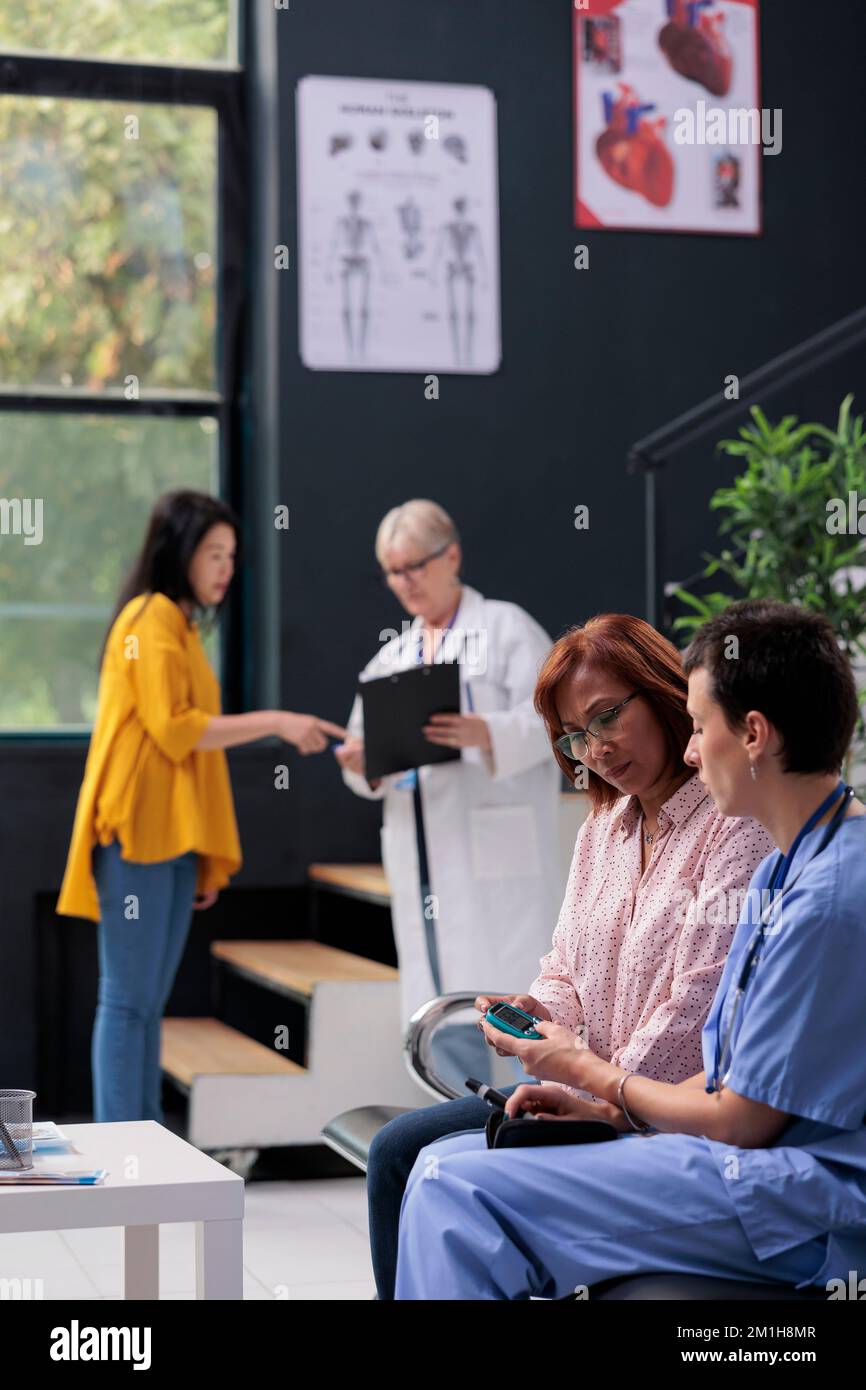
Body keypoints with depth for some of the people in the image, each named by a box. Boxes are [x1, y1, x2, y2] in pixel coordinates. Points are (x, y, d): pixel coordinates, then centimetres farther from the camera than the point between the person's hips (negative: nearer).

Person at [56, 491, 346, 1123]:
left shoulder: (181, 625, 20)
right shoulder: (150, 619, -7)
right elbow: (174, 727, -15)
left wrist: (204, 856, 17)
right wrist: (275, 721, -17)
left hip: (176, 835, 9)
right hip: (139, 834, -9)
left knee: (149, 1001, 8)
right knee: (129, 999, -9)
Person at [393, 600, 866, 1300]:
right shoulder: (781, 870, 15)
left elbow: (741, 1119, -15)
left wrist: (587, 1071, 0)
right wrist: (607, 1109, 5)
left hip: (802, 1202, -10)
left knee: (458, 1190, -18)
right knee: (445, 1164, 5)